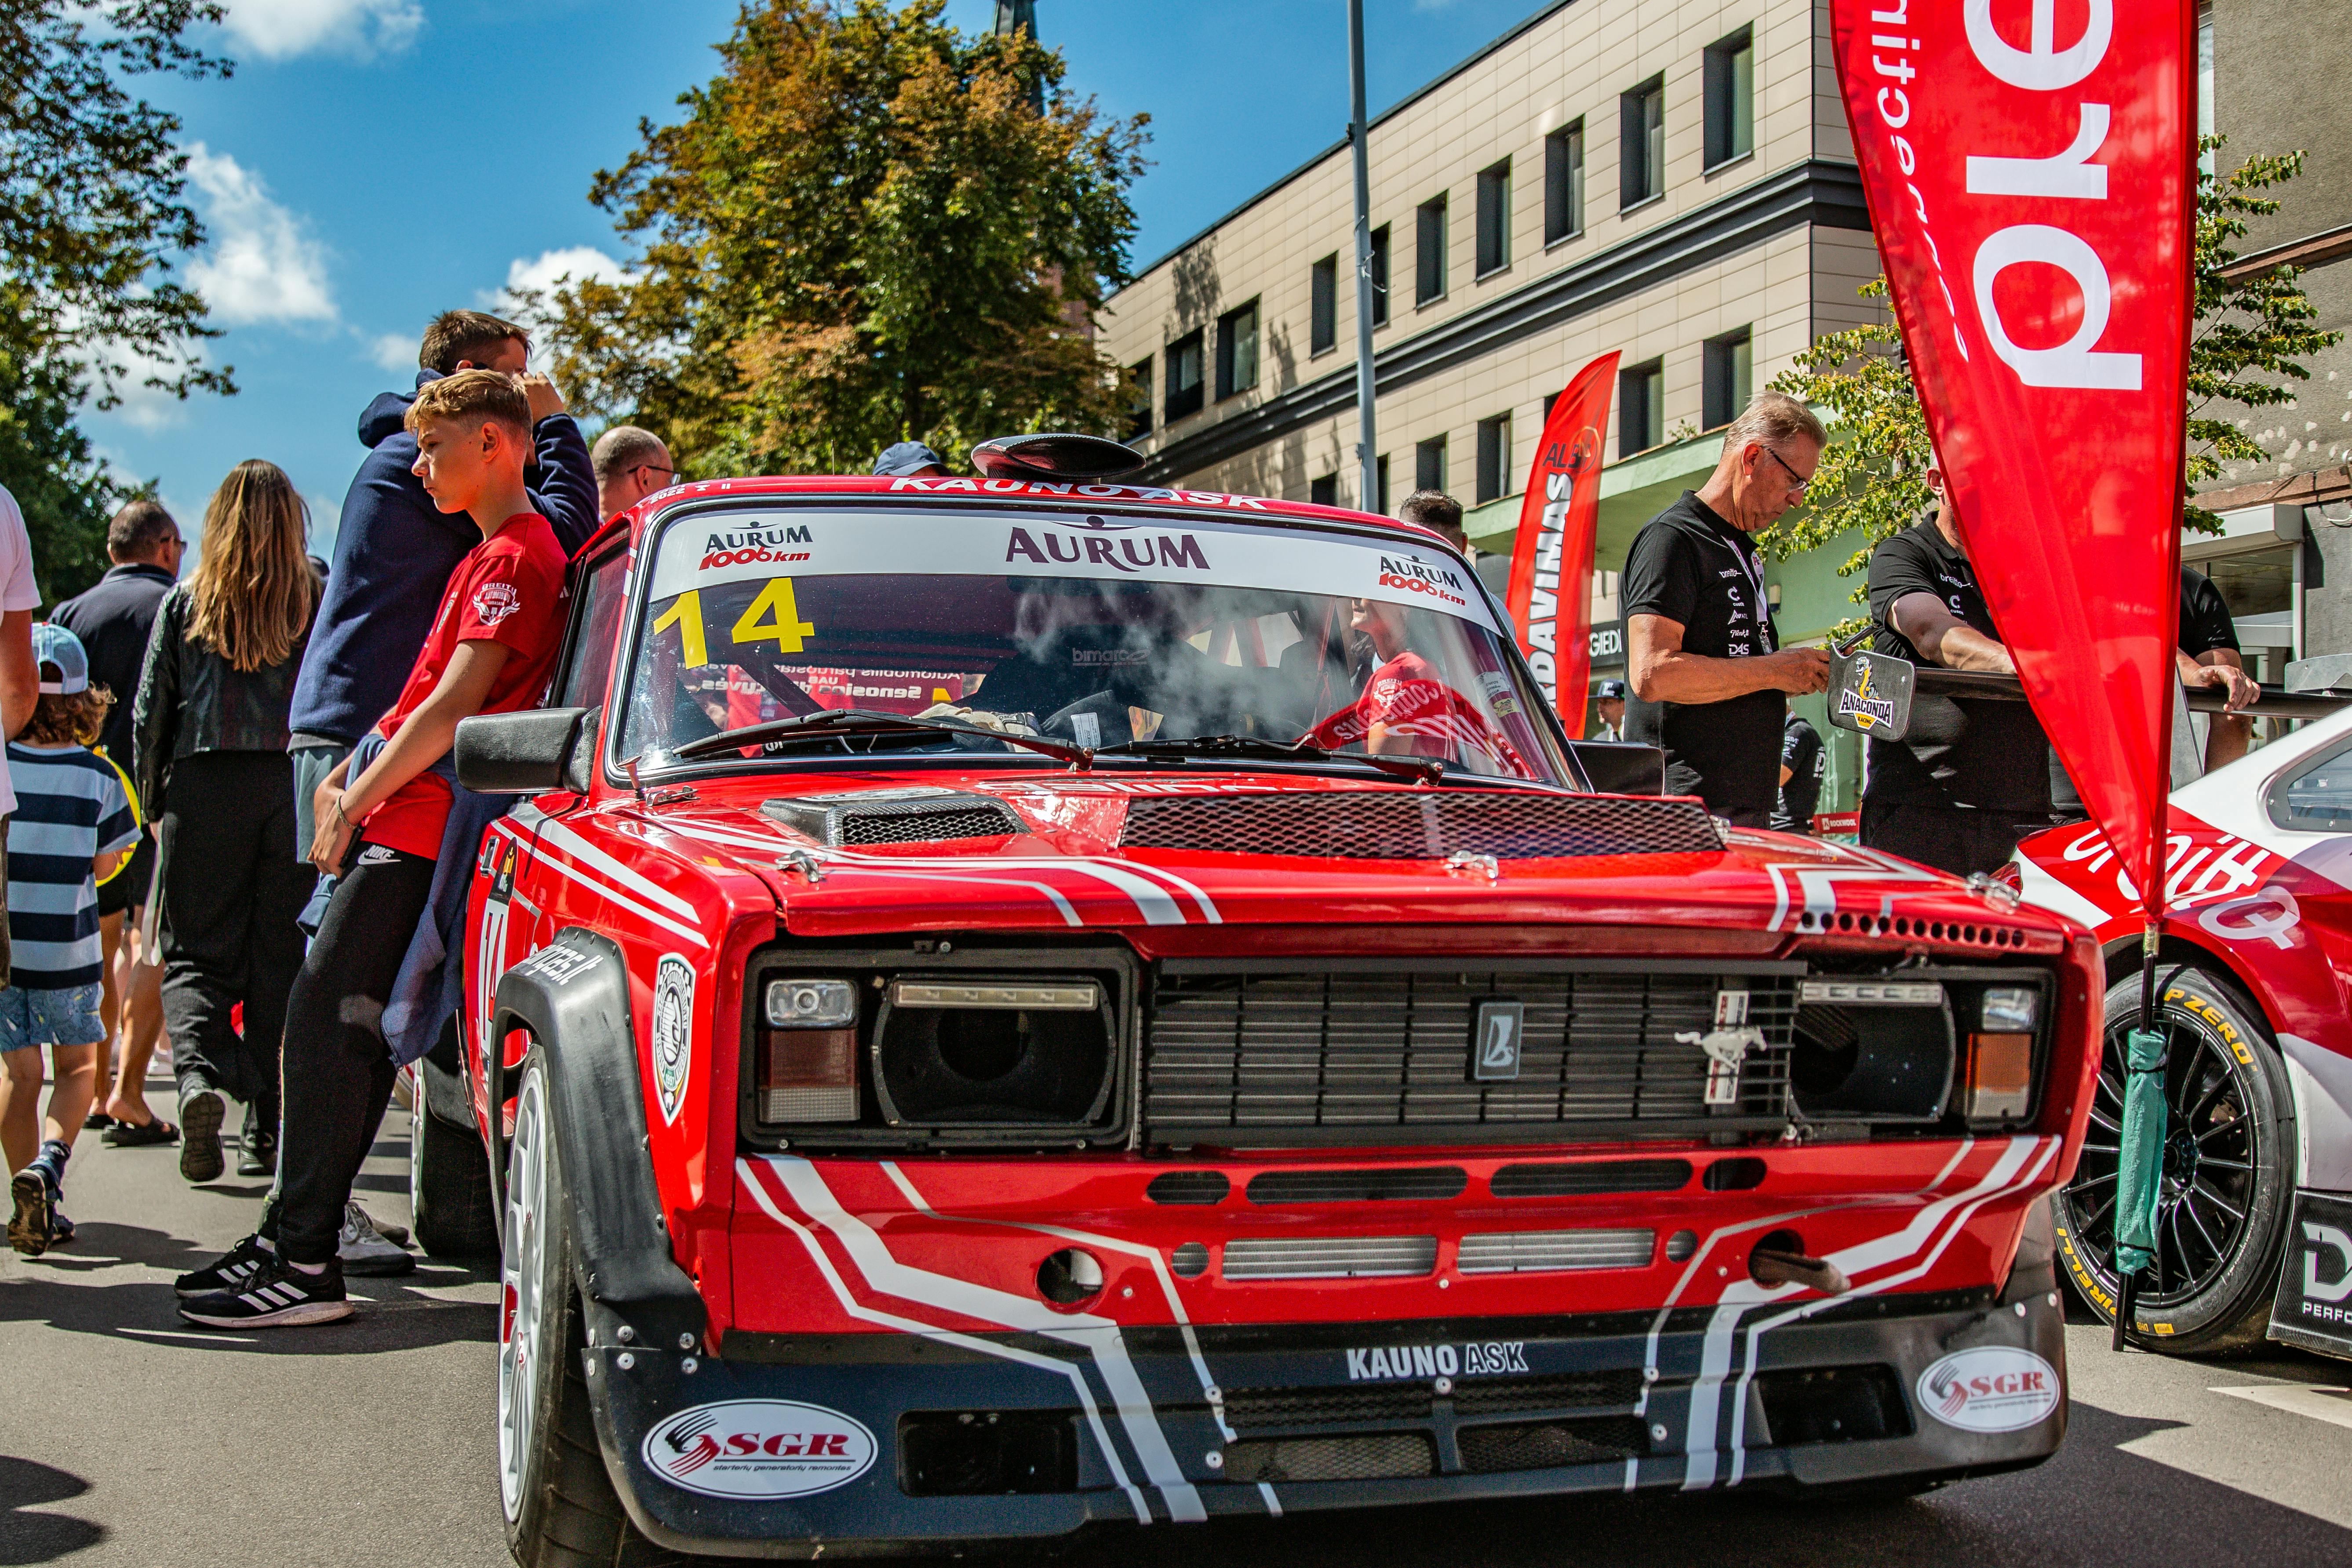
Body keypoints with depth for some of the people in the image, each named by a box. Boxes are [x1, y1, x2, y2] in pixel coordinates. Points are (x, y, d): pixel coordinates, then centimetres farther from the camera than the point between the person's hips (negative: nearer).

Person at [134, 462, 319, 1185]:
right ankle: (269, 1131, 9)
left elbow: (151, 712, 6)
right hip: (294, 783, 0)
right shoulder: (318, 603, 1)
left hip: (204, 782, 0)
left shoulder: (184, 604, 4)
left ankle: (198, 1073, -20)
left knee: (196, 952, 8)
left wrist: (156, 801, 15)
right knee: (281, 960, 7)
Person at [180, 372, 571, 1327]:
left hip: (421, 826, -10)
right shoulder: (494, 553, 20)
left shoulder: (516, 556, -11)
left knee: (325, 1022, -11)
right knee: (350, 1027, 11)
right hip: (403, 821, 10)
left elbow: (454, 707, -17)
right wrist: (347, 775, 15)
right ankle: (297, 1234, 18)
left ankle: (306, 1266, -8)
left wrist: (355, 803, -12)